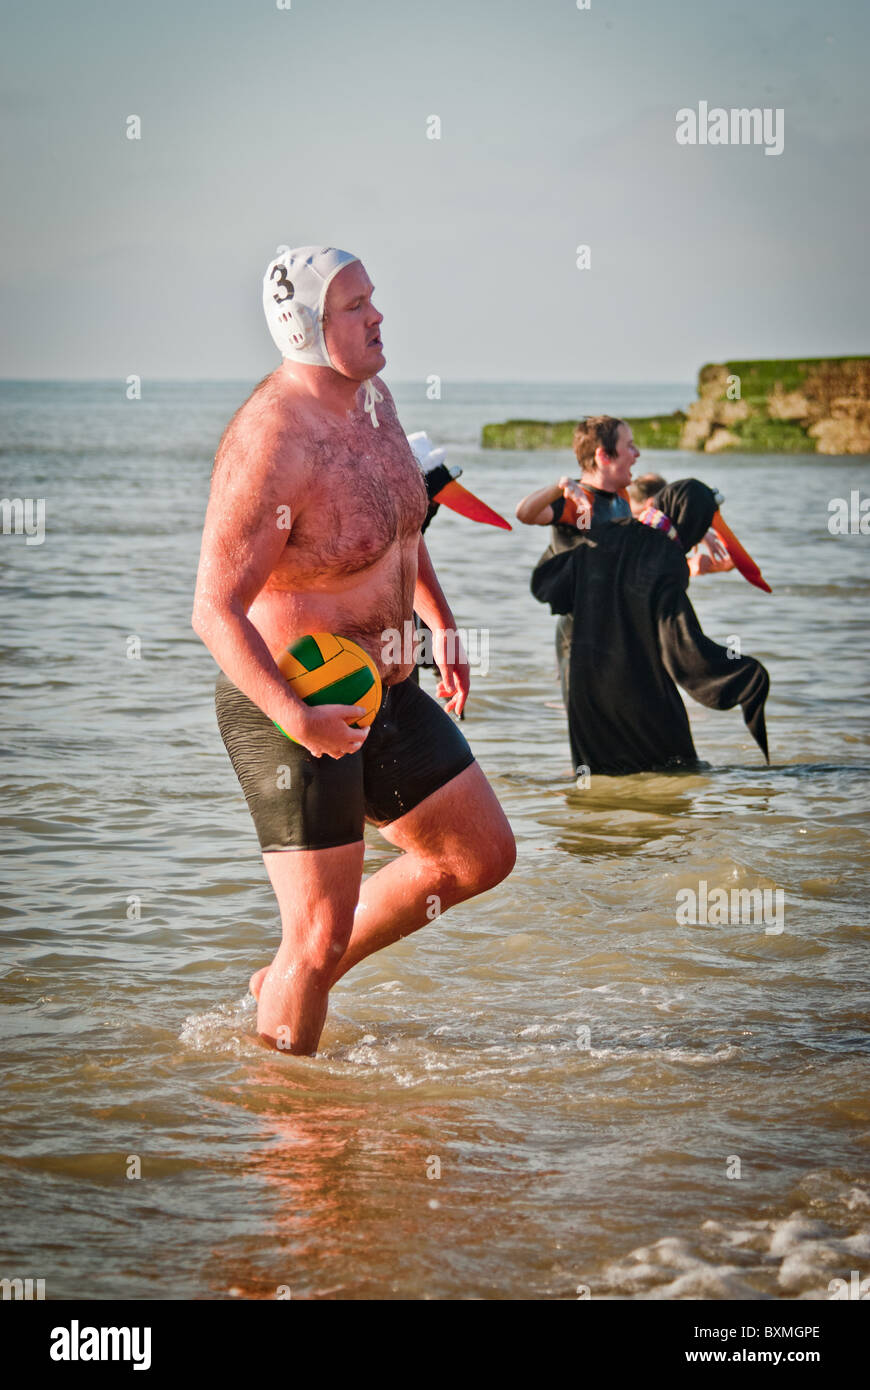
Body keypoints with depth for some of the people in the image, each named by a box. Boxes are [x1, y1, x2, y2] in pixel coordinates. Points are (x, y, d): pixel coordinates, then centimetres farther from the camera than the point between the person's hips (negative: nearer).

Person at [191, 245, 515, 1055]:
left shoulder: (371, 396, 3)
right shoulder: (268, 446, -25)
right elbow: (214, 611, -26)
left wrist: (441, 622, 21)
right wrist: (297, 718, -35)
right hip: (291, 712, -9)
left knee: (482, 856, 16)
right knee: (321, 934, -5)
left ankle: (287, 980, 27)